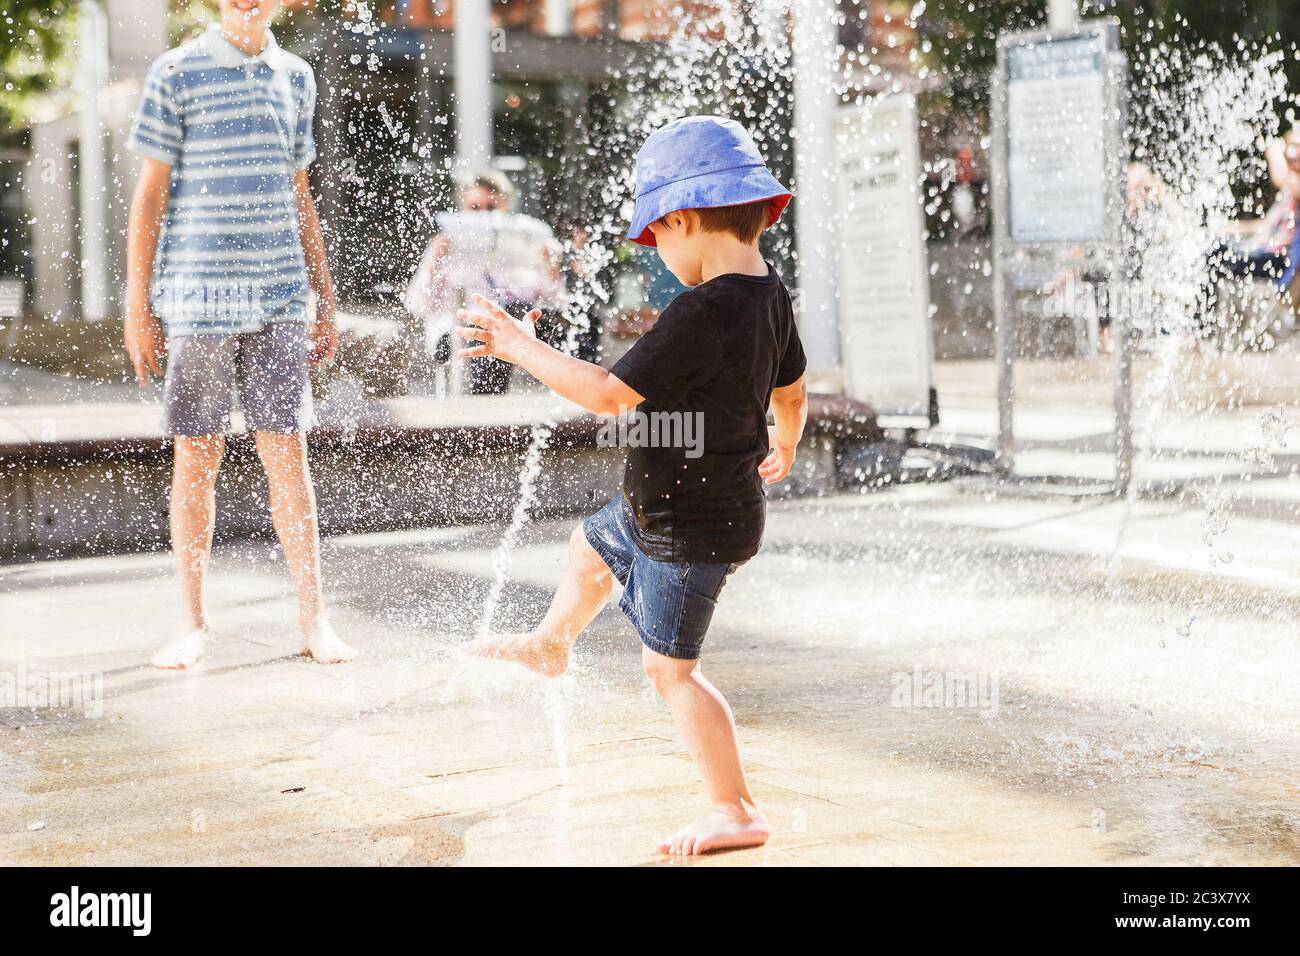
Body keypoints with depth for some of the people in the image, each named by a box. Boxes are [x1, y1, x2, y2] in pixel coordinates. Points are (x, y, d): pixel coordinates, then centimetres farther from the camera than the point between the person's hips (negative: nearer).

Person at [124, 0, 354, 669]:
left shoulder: (295, 77, 12)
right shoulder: (177, 73, 0)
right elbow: (149, 195, 0)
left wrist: (325, 302, 16)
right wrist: (138, 307, -5)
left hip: (279, 300, 3)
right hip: (197, 299, -3)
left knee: (287, 453, 2)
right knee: (197, 458, 3)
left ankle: (313, 620, 8)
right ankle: (194, 624, 12)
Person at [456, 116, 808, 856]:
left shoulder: (703, 313, -33)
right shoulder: (771, 295, -4)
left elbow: (609, 393, -30)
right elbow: (793, 388, 13)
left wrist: (522, 348, -20)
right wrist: (784, 446, 33)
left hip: (691, 529, -10)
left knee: (671, 666, 1)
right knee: (591, 548, 32)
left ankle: (737, 813, 11)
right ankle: (550, 646, 61)